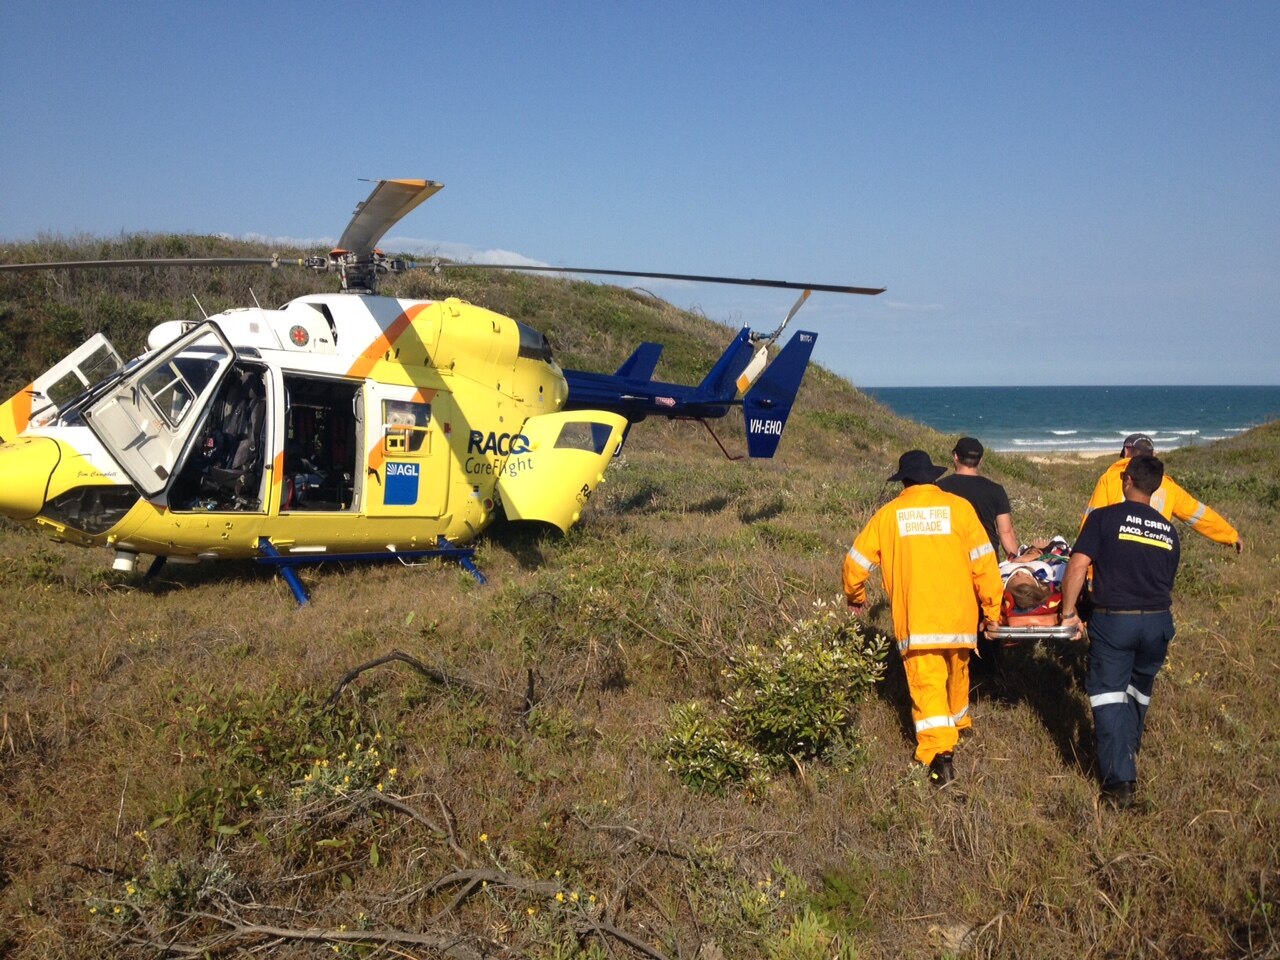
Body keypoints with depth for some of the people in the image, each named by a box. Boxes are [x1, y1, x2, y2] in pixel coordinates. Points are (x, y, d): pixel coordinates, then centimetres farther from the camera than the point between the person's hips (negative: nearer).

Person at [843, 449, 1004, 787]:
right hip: (959, 615, 2)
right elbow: (984, 561, -1)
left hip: (914, 620, -2)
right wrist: (992, 607, 7)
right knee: (957, 674, 24)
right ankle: (958, 725, 48)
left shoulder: (888, 514, 4)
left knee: (926, 685, -2)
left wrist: (855, 596, 25)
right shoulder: (958, 507, 2)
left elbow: (856, 561, 7)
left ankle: (940, 752, -18)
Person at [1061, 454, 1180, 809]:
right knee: (1139, 692, 22)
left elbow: (1077, 566, -12)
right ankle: (1128, 754, 38)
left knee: (1109, 695, 1)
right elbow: (1167, 583, 16)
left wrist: (1069, 612, -4)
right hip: (1158, 622, 5)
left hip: (1113, 620, -4)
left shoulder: (1104, 517, -4)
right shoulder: (1169, 531, 11)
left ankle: (1120, 781, -5)